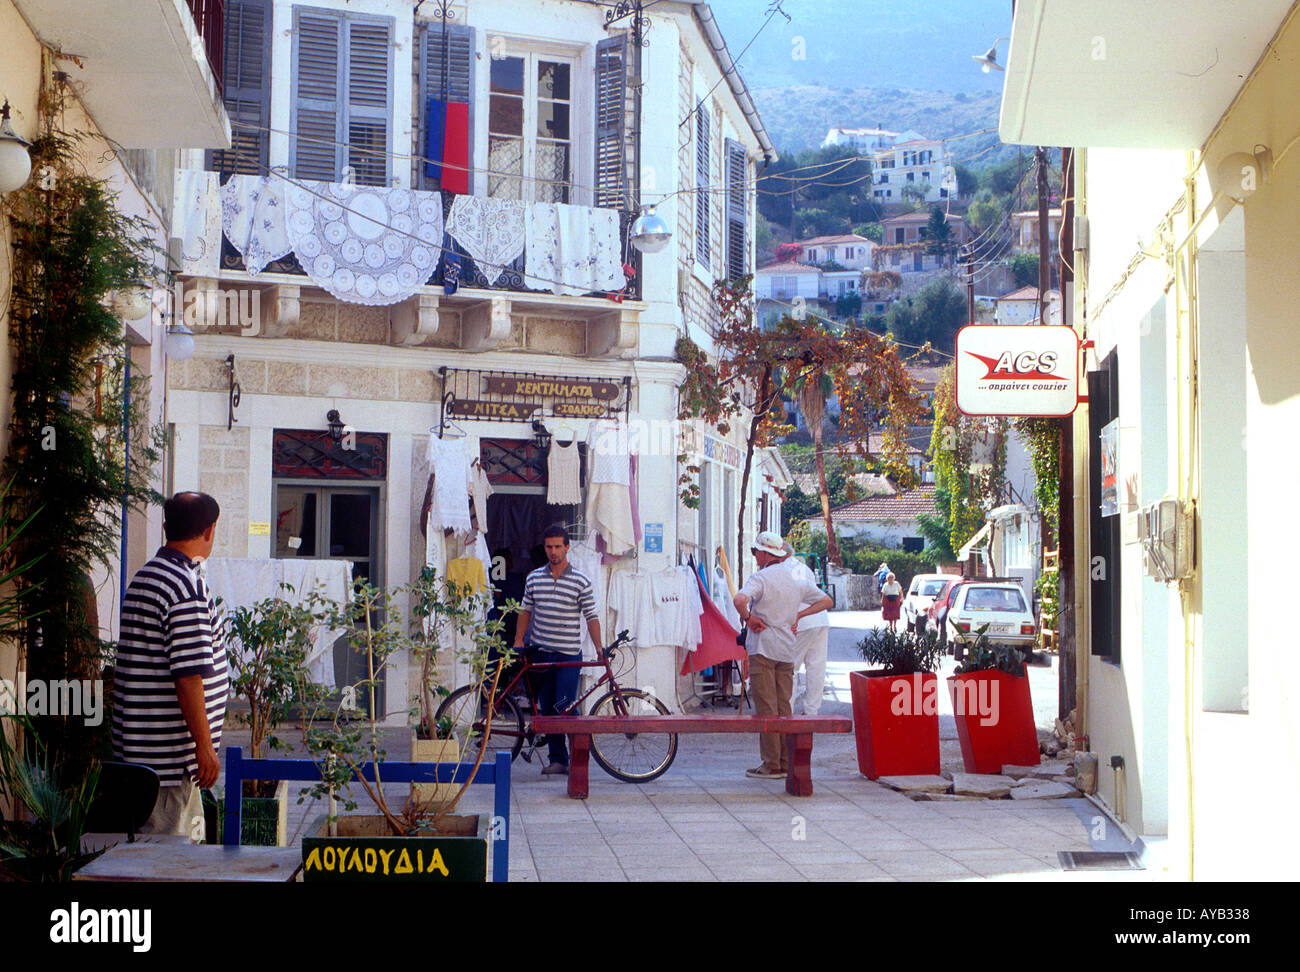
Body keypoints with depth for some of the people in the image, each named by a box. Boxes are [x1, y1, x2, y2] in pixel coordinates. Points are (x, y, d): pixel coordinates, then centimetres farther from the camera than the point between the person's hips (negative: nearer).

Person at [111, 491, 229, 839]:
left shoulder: (143, 577, 13)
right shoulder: (188, 588, -18)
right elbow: (188, 677, -22)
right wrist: (205, 747, -17)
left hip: (139, 744, 10)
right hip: (171, 753, -10)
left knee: (190, 839, 17)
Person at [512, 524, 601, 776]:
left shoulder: (581, 581, -2)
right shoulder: (534, 578, 8)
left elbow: (591, 616, -1)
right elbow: (525, 611, 16)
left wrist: (599, 646, -9)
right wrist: (519, 639, 7)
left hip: (569, 654, -3)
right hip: (540, 652, 4)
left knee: (565, 707, -11)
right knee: (548, 708, 5)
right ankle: (557, 759, 12)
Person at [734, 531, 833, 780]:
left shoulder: (761, 577, -11)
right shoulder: (797, 580, 10)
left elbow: (740, 600, -30)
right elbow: (826, 601, 19)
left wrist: (749, 619, -12)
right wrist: (798, 615, 15)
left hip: (763, 649, -6)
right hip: (787, 650, 7)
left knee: (766, 707, -3)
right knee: (783, 707, 12)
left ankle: (772, 765, -3)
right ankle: (786, 763, 13)